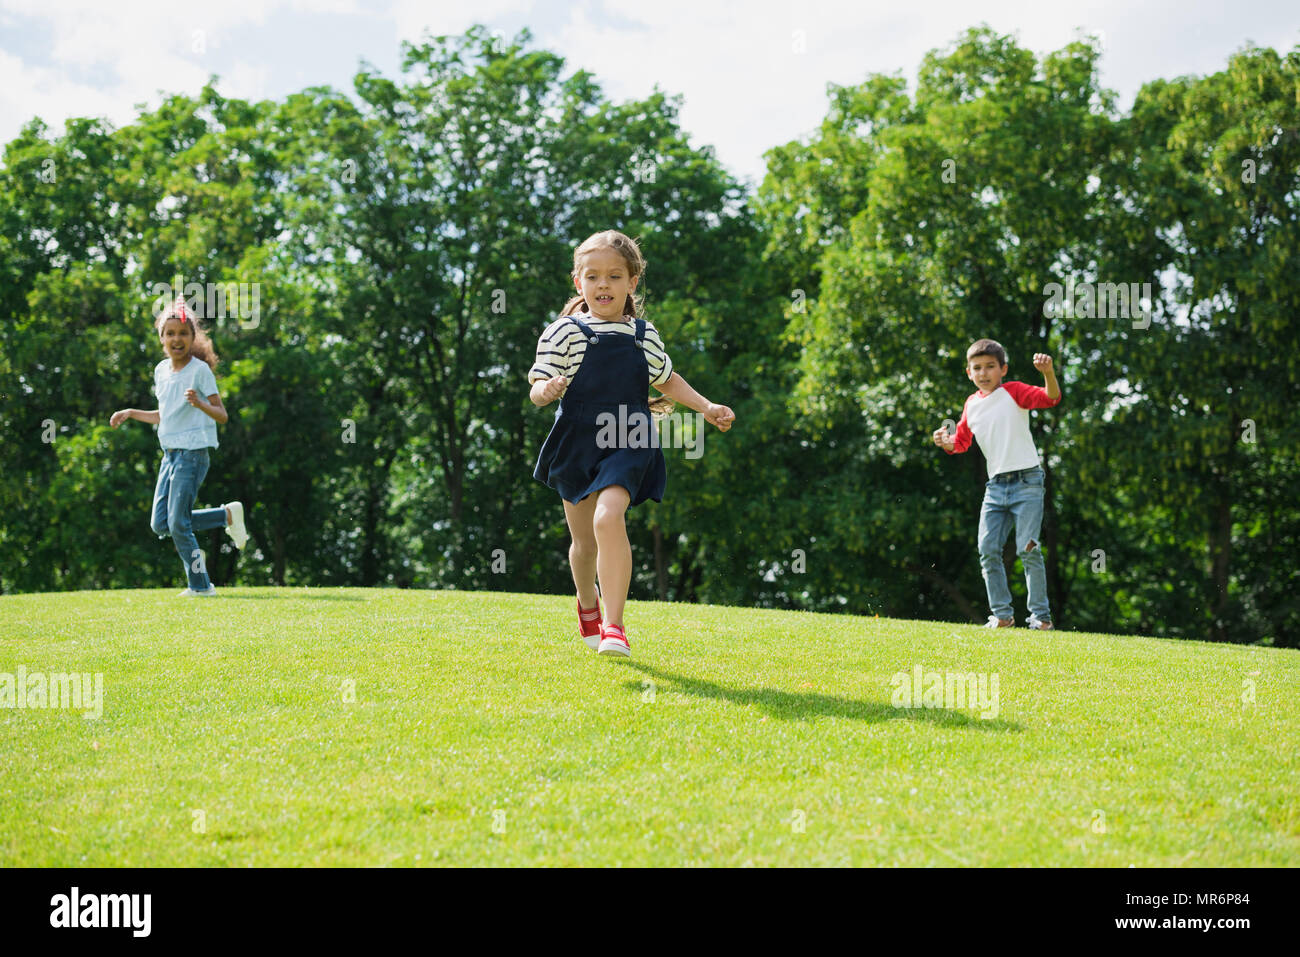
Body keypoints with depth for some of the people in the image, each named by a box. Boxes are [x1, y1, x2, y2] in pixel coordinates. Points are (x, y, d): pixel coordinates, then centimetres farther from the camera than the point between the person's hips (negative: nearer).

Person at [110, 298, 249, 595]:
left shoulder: (200, 370, -9)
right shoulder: (161, 370, 12)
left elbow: (222, 415, -12)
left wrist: (200, 403, -29)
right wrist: (130, 413, 18)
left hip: (192, 453, -8)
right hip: (170, 454, 8)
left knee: (178, 523, -9)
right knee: (160, 524, 6)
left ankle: (200, 585, 5)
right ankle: (227, 515, 16)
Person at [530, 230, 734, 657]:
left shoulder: (644, 334, 6)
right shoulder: (565, 332, -3)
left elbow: (665, 379, 23)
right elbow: (537, 388, -7)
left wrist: (706, 407, 15)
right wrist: (547, 390, -30)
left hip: (627, 445, 0)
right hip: (577, 442, 0)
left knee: (609, 518, -25)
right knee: (584, 539, 13)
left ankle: (614, 628, -25)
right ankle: (587, 603, 46)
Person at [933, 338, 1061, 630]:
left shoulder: (1014, 392, -3)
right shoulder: (971, 404, 13)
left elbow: (1050, 397, -19)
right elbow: (962, 441, 25)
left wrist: (1048, 373, -38)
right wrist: (946, 442, 2)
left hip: (1026, 482, -5)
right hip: (995, 485, 6)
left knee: (1028, 549, -11)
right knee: (988, 549, -3)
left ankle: (1041, 615, -3)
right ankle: (1002, 614, 7)